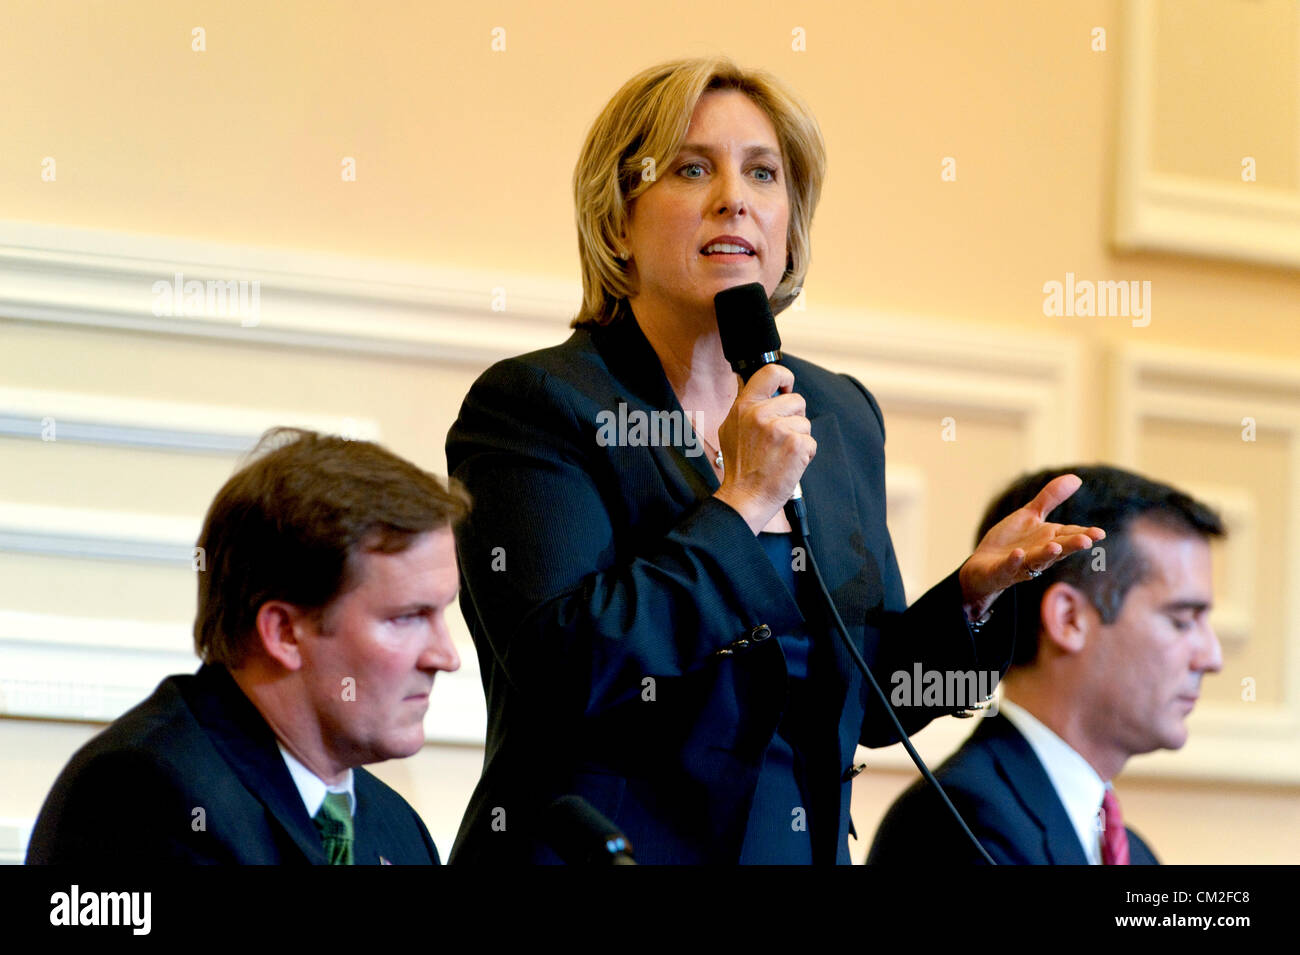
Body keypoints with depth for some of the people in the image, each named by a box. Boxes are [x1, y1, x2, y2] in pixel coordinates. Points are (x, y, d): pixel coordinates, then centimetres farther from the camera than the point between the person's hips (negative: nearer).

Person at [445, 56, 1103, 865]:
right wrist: (741, 507, -16)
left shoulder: (842, 416, 8)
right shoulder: (530, 404, -9)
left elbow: (870, 703, 12)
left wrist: (972, 592, -4)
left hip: (804, 849, 5)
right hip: (593, 853, -5)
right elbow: (563, 670, -21)